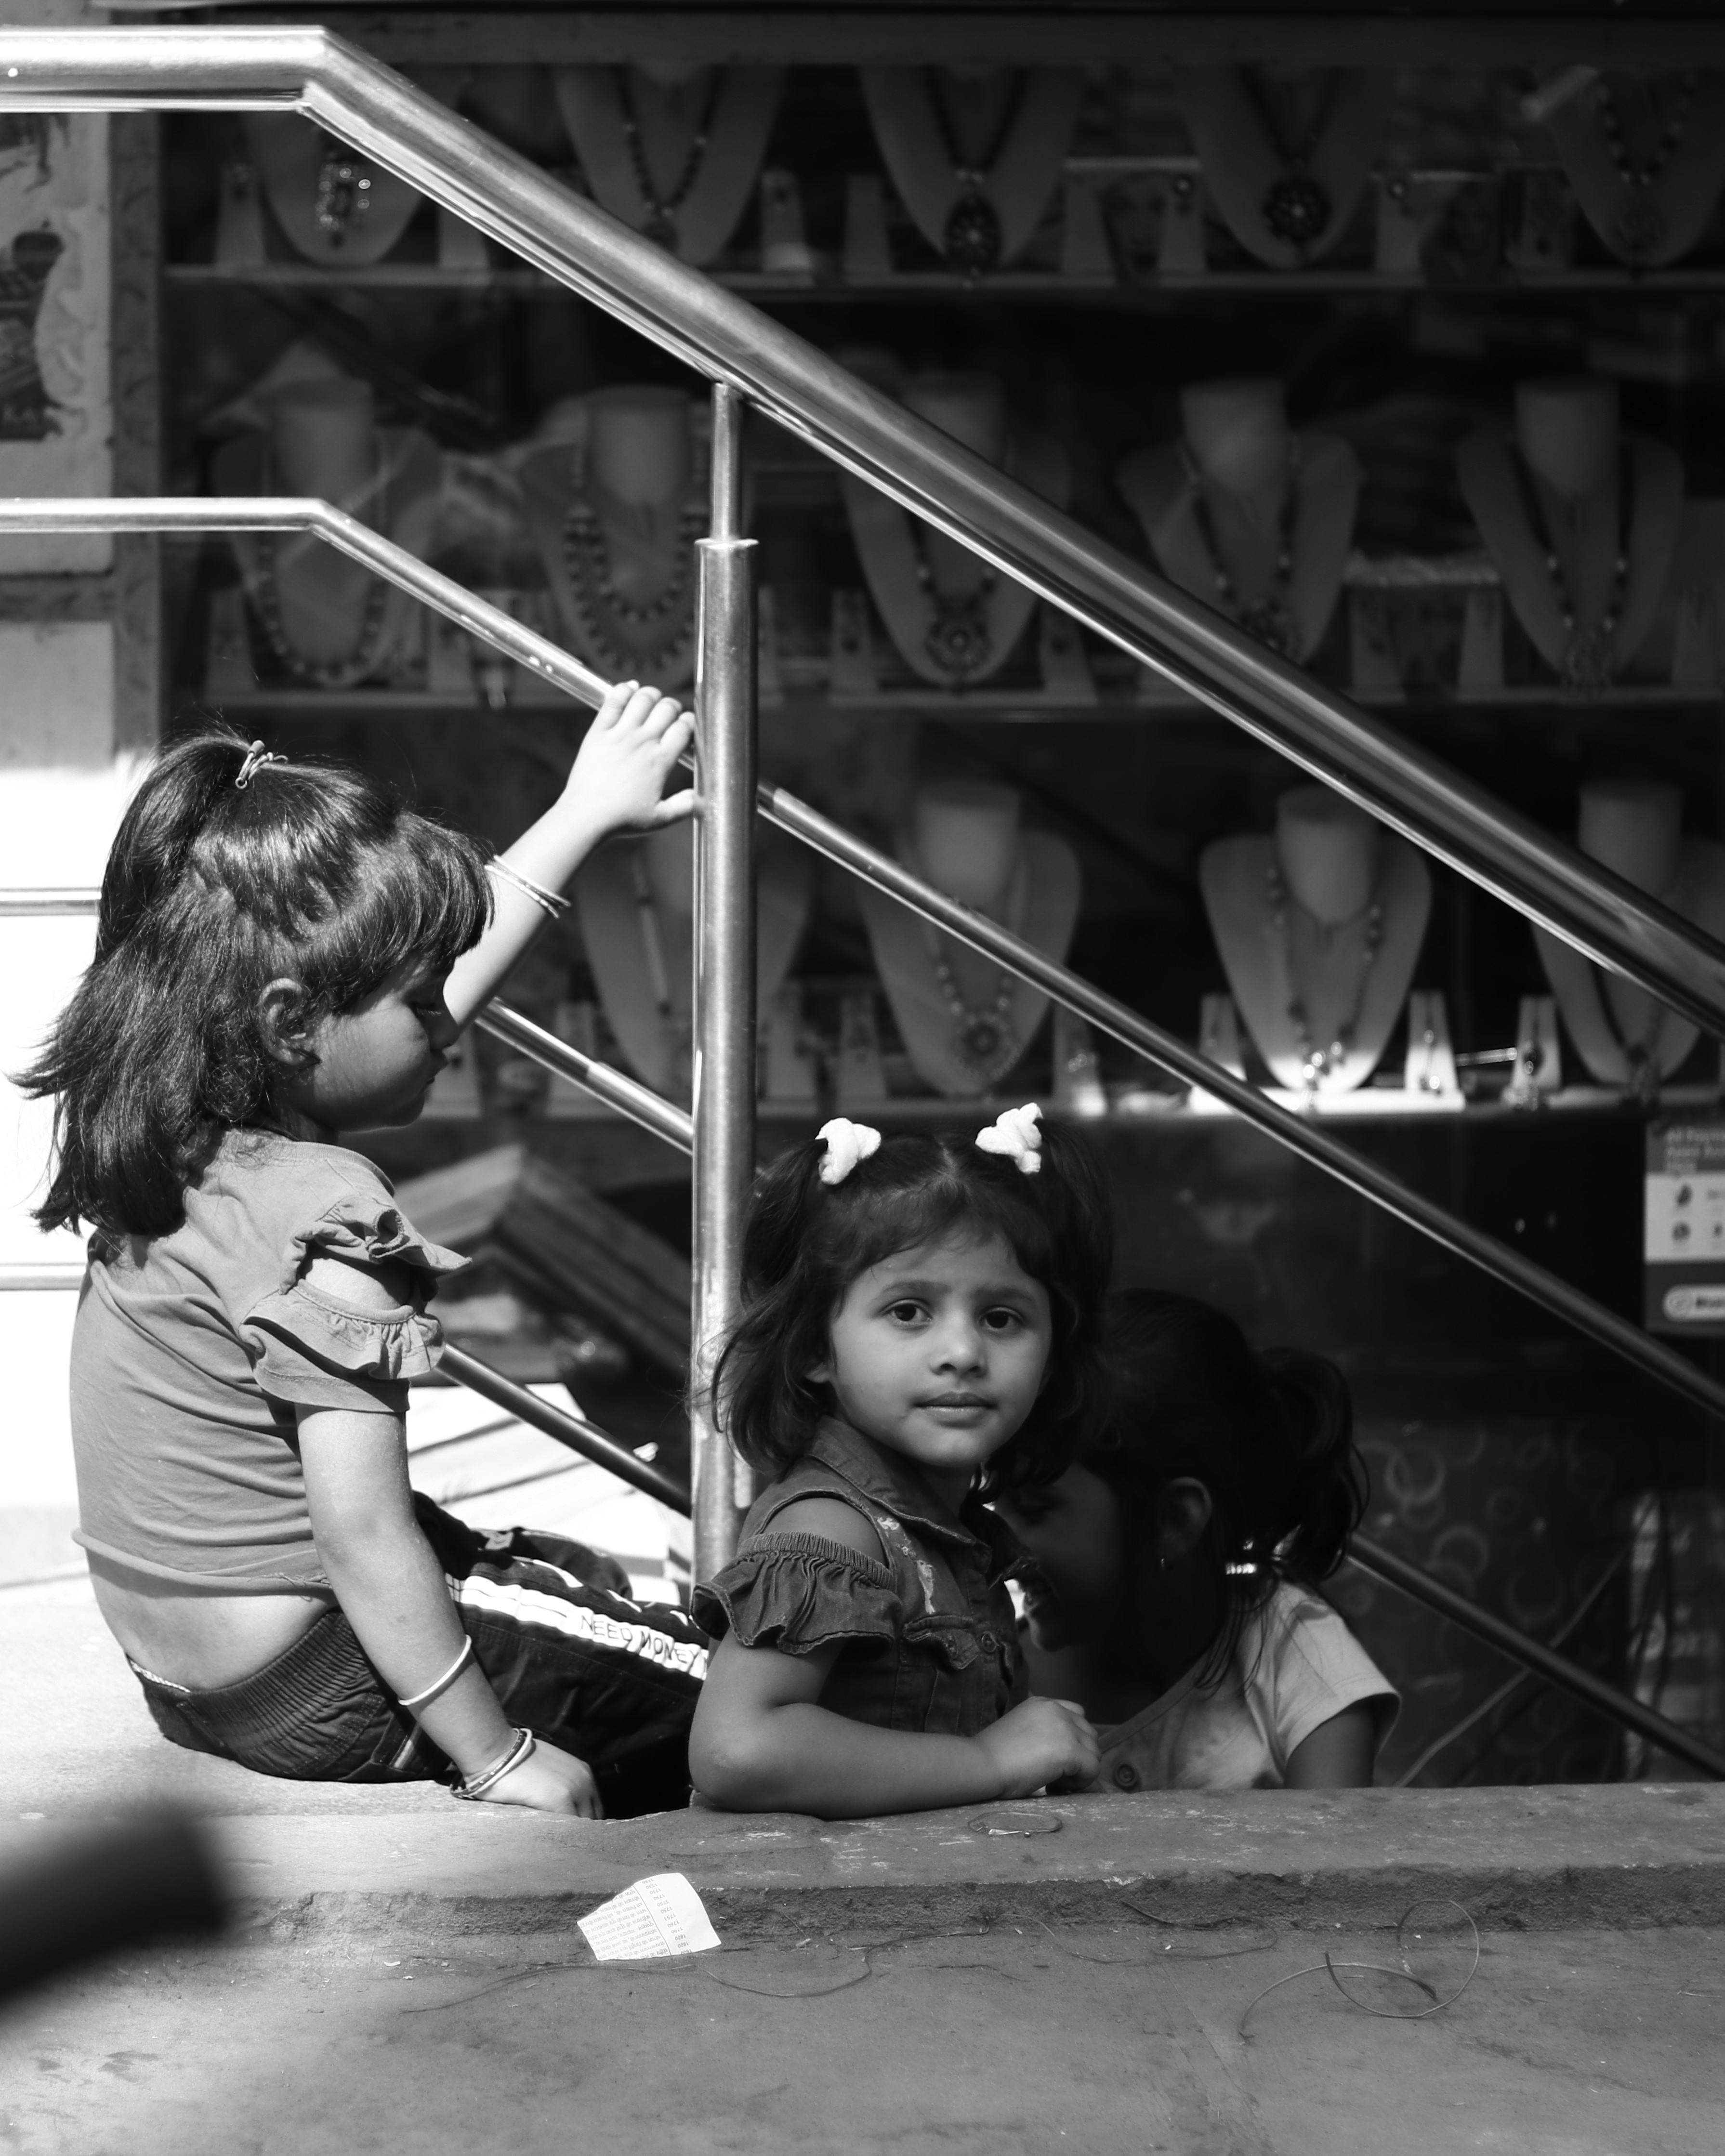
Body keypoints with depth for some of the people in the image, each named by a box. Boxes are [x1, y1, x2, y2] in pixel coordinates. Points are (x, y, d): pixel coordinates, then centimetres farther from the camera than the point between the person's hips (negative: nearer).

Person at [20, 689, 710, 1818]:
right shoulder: (322, 1227, -27)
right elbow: (363, 1540, -27)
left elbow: (459, 950, 15)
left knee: (601, 1586, 27)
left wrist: (588, 809, 23)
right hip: (313, 1696, -10)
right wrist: (501, 1759, -20)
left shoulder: (177, 1131, 1)